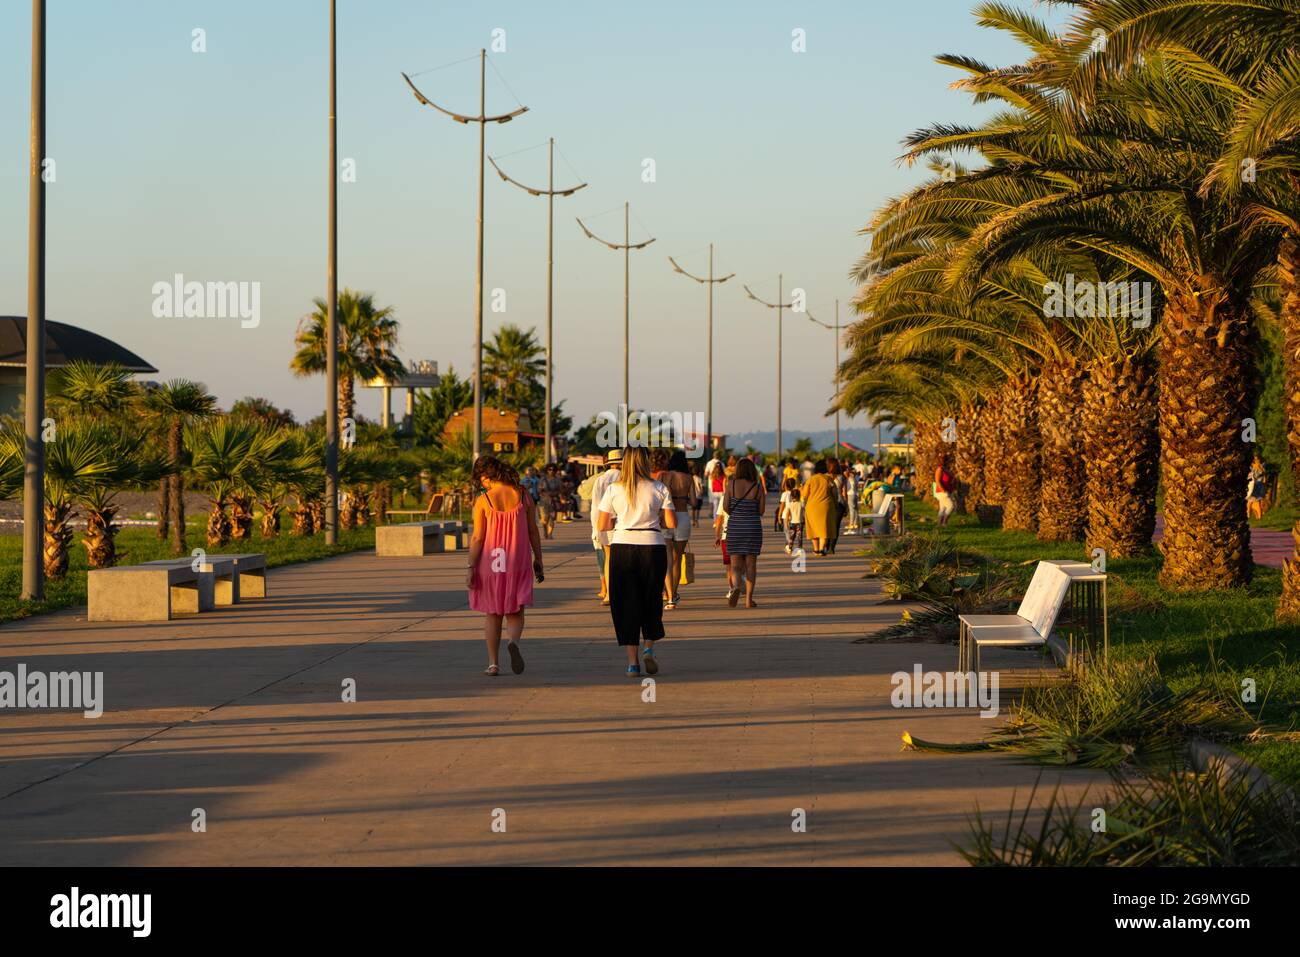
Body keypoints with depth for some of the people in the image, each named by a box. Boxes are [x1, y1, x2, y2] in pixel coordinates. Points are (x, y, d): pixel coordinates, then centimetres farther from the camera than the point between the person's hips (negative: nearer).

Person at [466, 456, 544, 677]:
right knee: (515, 613, 9)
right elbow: (533, 531, 2)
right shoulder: (523, 496, -2)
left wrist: (471, 568, -5)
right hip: (518, 564, 1)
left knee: (493, 615, 12)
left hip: (490, 565, -1)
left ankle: (493, 663, 12)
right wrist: (538, 560, 11)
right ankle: (514, 642, -23)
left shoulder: (483, 501, -9)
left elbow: (477, 538, -11)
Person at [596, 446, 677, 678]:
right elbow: (672, 523, -2)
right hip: (652, 547, 0)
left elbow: (602, 526, 0)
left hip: (622, 547, 0)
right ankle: (649, 648, 3)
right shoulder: (659, 489, 0)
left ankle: (632, 661, 2)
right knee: (651, 600, 18)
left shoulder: (613, 490, 1)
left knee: (626, 605, 5)